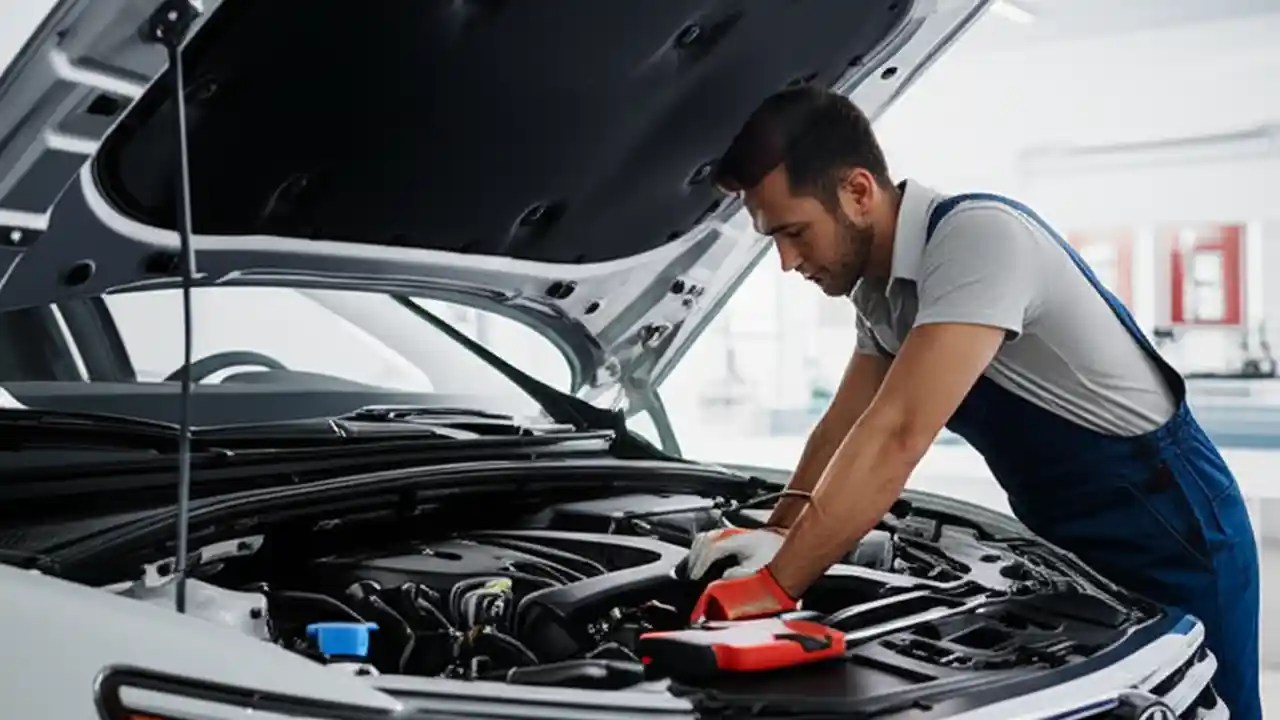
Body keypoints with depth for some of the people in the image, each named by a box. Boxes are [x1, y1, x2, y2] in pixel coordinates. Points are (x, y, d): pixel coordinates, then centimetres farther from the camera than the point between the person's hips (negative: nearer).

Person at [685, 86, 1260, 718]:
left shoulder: (978, 236, -29)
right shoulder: (881, 289, 2)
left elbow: (897, 436, -35)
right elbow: (847, 426, 7)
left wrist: (775, 586, -34)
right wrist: (779, 533, -10)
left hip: (1168, 533, -9)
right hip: (1071, 541, 9)